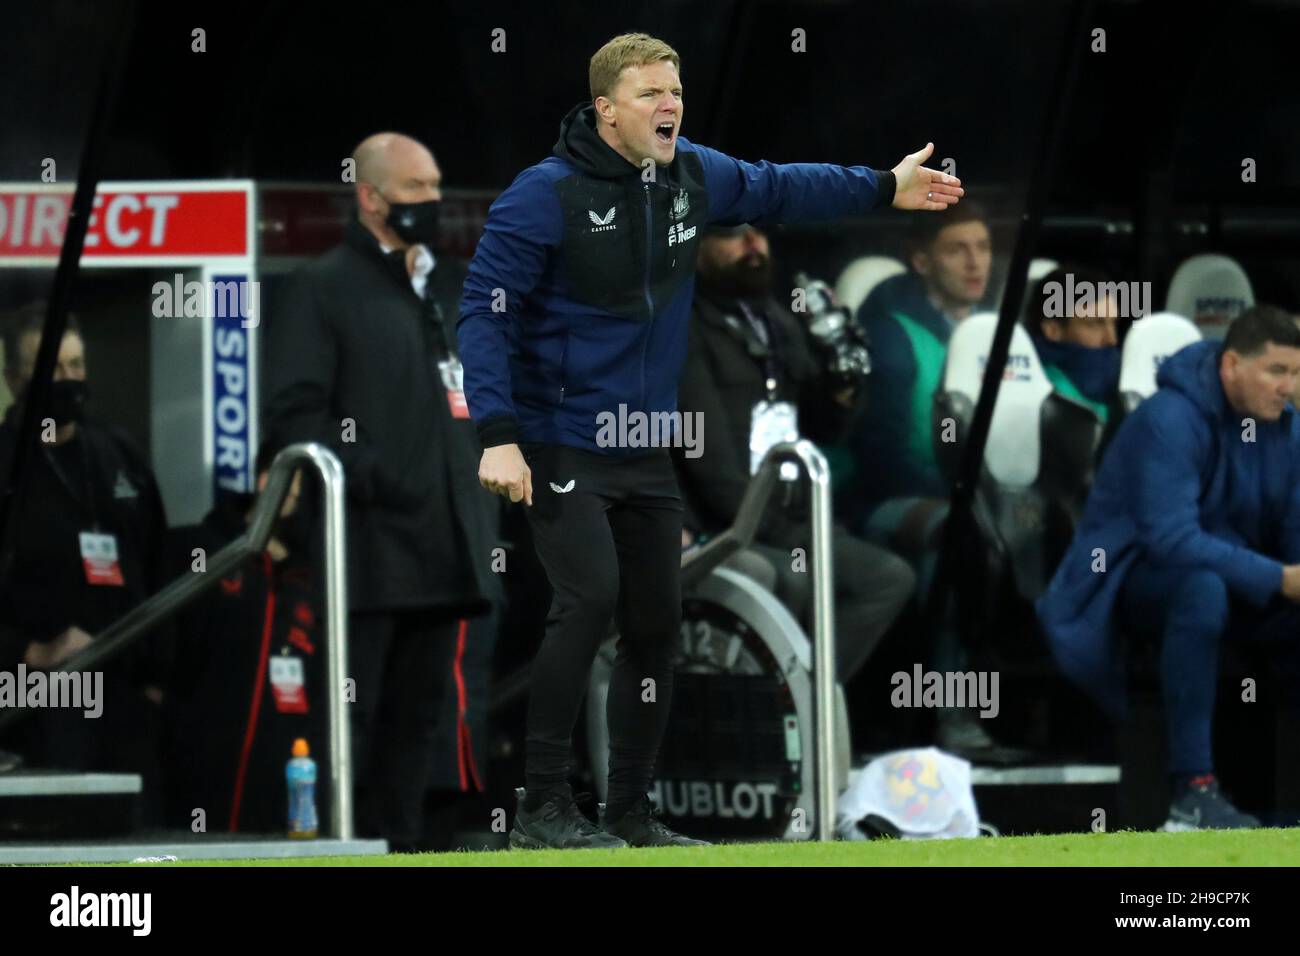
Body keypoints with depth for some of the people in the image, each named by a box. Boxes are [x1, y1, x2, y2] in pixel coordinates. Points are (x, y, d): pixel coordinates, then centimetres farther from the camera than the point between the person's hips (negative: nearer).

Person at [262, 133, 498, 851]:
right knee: (350, 717, -9)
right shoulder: (324, 288, -2)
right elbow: (294, 412, -11)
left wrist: (476, 522, 17)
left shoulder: (441, 289, 21)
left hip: (441, 549, 8)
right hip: (370, 548, -8)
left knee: (417, 715, 8)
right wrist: (364, 478, -21)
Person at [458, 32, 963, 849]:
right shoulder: (547, 195, -16)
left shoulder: (693, 177, 3)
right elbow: (485, 312, -16)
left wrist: (885, 189, 29)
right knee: (590, 597, -22)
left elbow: (777, 190, 24)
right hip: (561, 448, -7)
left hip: (646, 452, 7)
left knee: (658, 621, 7)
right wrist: (498, 435, -24)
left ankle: (631, 813, 19)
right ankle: (543, 807, -15)